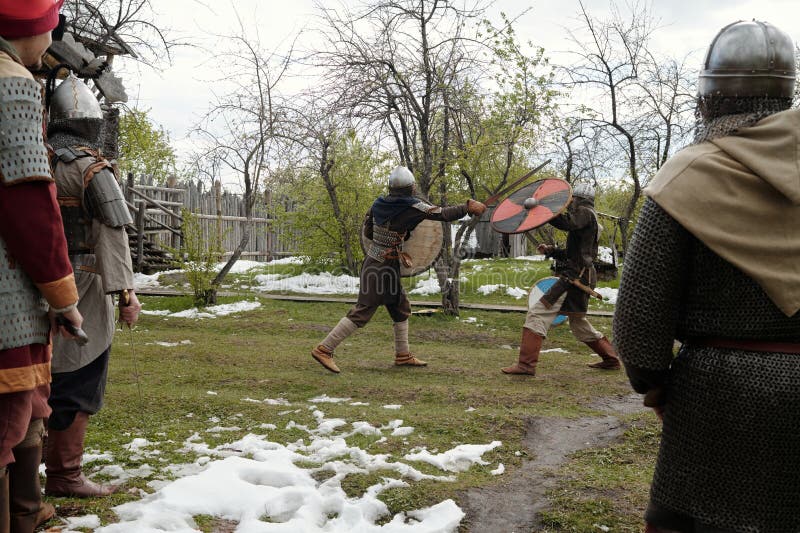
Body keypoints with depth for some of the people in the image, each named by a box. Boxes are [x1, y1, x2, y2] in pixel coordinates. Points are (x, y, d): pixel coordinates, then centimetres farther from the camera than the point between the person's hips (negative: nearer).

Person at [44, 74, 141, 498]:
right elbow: (111, 235, -17)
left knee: (50, 376, 19)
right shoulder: (90, 168, -12)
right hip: (82, 290, -6)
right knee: (78, 386, 1)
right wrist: (126, 292, -15)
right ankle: (63, 475, 7)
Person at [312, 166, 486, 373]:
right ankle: (324, 349, -3)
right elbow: (443, 214, -12)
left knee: (401, 308, 18)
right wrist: (469, 207, 0)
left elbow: (368, 231, 10)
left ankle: (403, 355, 26)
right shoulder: (413, 207, -16)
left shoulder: (378, 204, 3)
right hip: (384, 268, -8)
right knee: (361, 312, -5)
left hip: (373, 261, 8)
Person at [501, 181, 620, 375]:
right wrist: (551, 250, 12)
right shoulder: (589, 221, 26)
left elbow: (567, 222, -27)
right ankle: (611, 359, 31)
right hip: (581, 277, 11)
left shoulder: (585, 213, -4)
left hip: (574, 277, -11)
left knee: (538, 313, -16)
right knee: (579, 324, 23)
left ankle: (526, 364, -20)